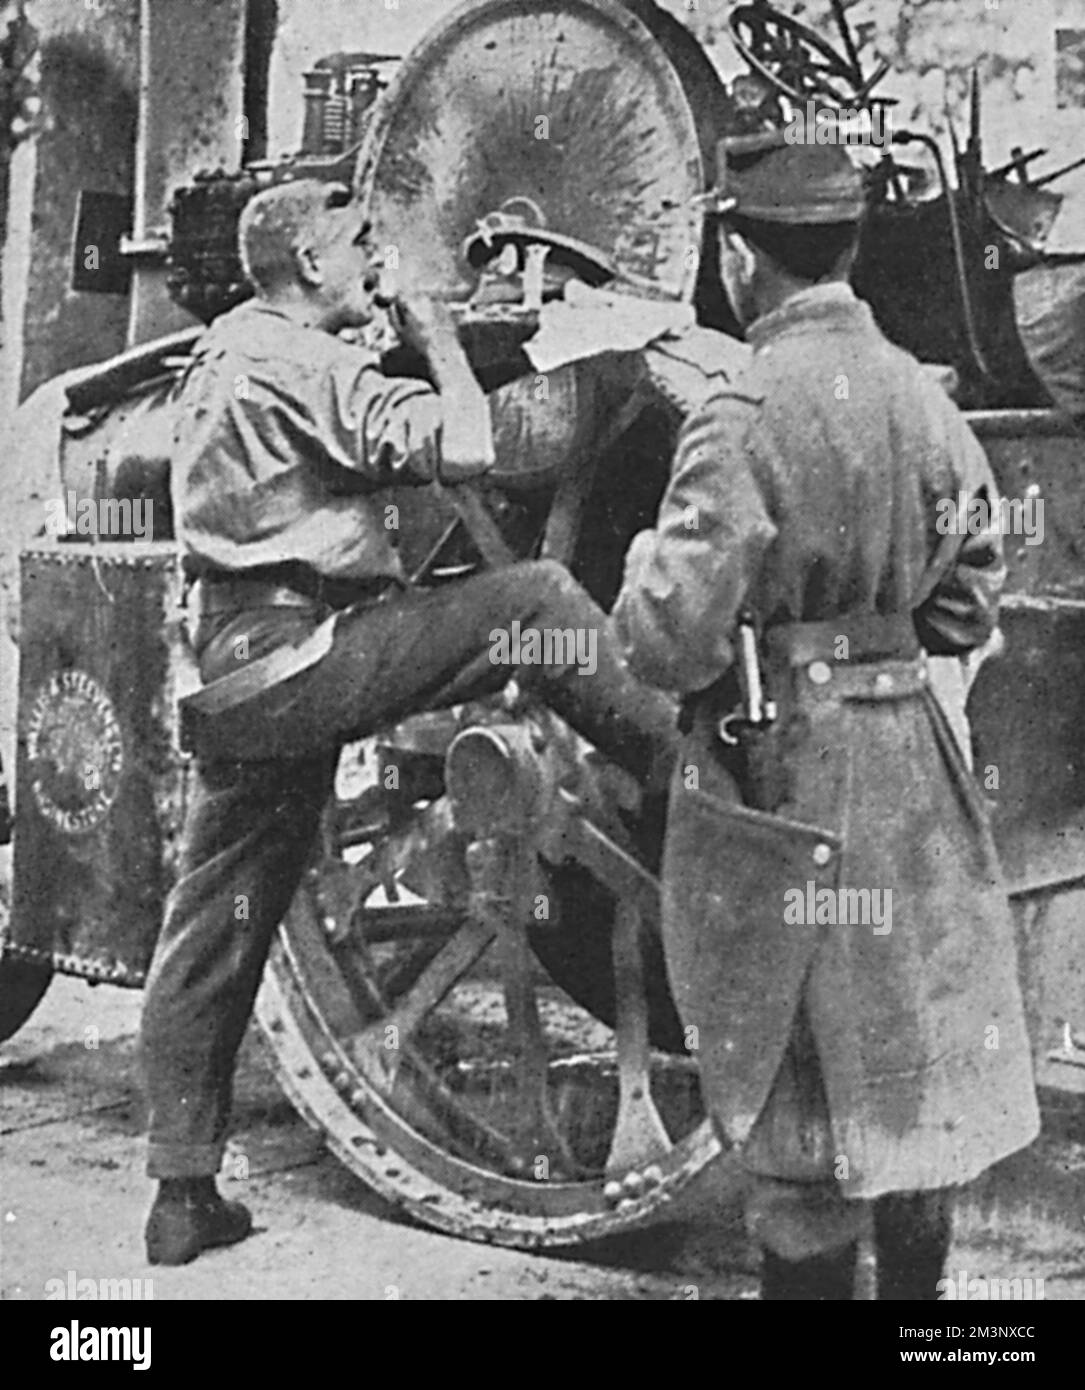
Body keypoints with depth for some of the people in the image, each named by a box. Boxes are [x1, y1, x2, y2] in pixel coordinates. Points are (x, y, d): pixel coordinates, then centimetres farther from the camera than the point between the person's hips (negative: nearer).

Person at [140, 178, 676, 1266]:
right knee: (534, 600, -8)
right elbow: (465, 450, -19)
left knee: (210, 932, 11)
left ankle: (184, 1193, 19)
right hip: (300, 658, -10)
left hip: (226, 678, 10)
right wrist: (440, 339, 0)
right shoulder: (303, 363, -10)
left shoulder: (220, 353, 20)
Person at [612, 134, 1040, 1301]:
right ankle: (916, 1281, 32)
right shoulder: (922, 396, 2)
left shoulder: (751, 414, -18)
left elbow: (670, 643, -20)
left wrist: (647, 566, -1)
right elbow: (968, 609, 9)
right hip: (911, 767, 6)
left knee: (801, 1092, 7)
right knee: (913, 1073, 18)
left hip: (779, 780, -6)